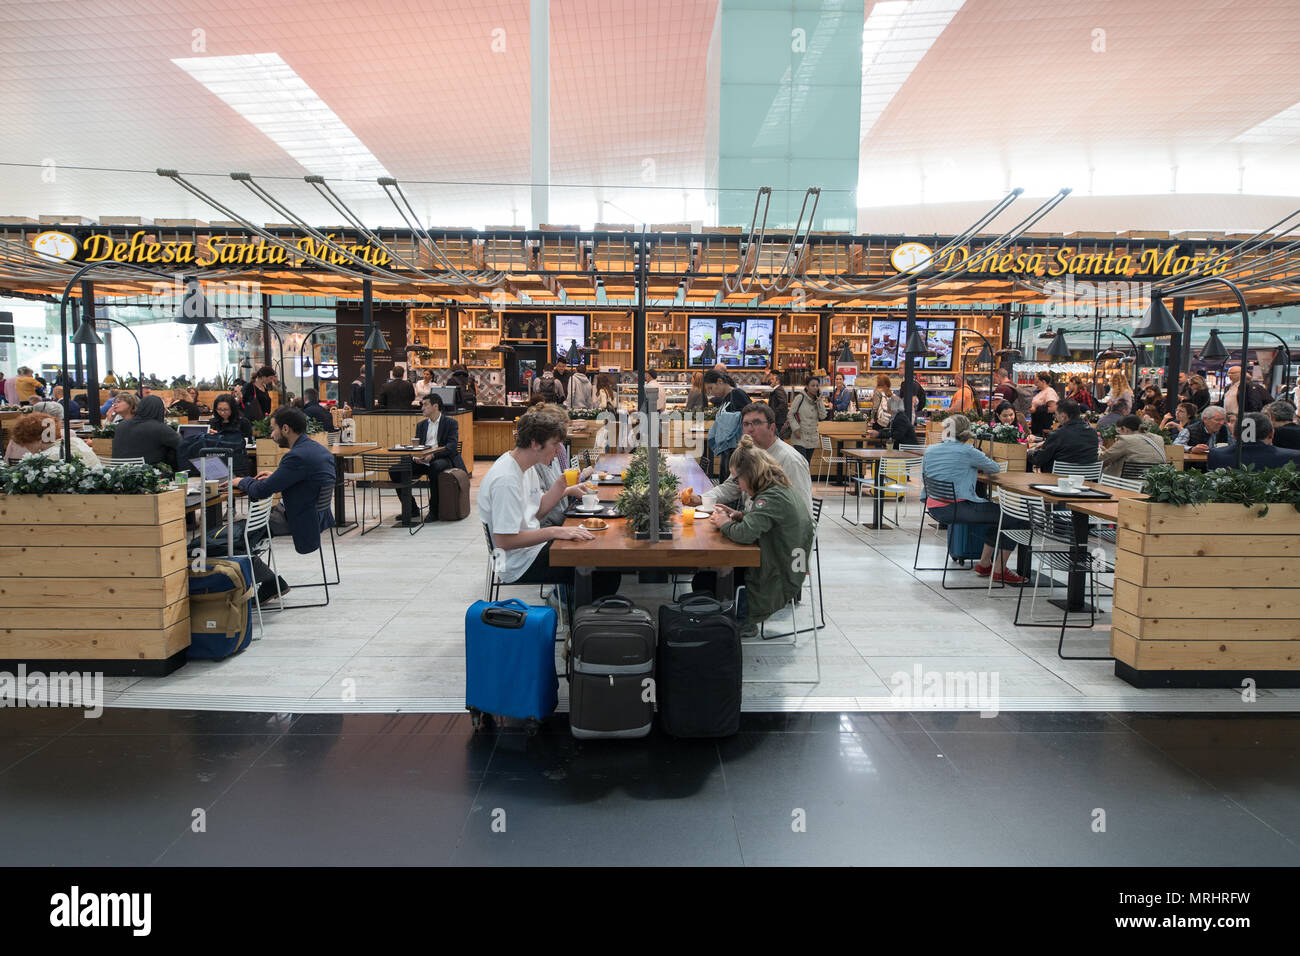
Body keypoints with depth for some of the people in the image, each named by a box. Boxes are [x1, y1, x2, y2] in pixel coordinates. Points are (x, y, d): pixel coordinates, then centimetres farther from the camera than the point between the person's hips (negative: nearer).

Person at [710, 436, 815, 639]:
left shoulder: (773, 497, -23)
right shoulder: (780, 489, 7)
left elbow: (746, 533, -32)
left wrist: (725, 524, -12)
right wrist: (738, 516, 4)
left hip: (779, 581, -9)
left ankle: (744, 621, 18)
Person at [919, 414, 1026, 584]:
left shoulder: (929, 451, 8)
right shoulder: (967, 452, -9)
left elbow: (924, 476, 23)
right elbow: (996, 468, 4)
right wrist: (976, 467, 25)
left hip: (935, 509, 8)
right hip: (958, 509, -8)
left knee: (998, 512, 27)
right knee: (1016, 518, 1)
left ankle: (984, 564, 29)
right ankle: (999, 571, 7)